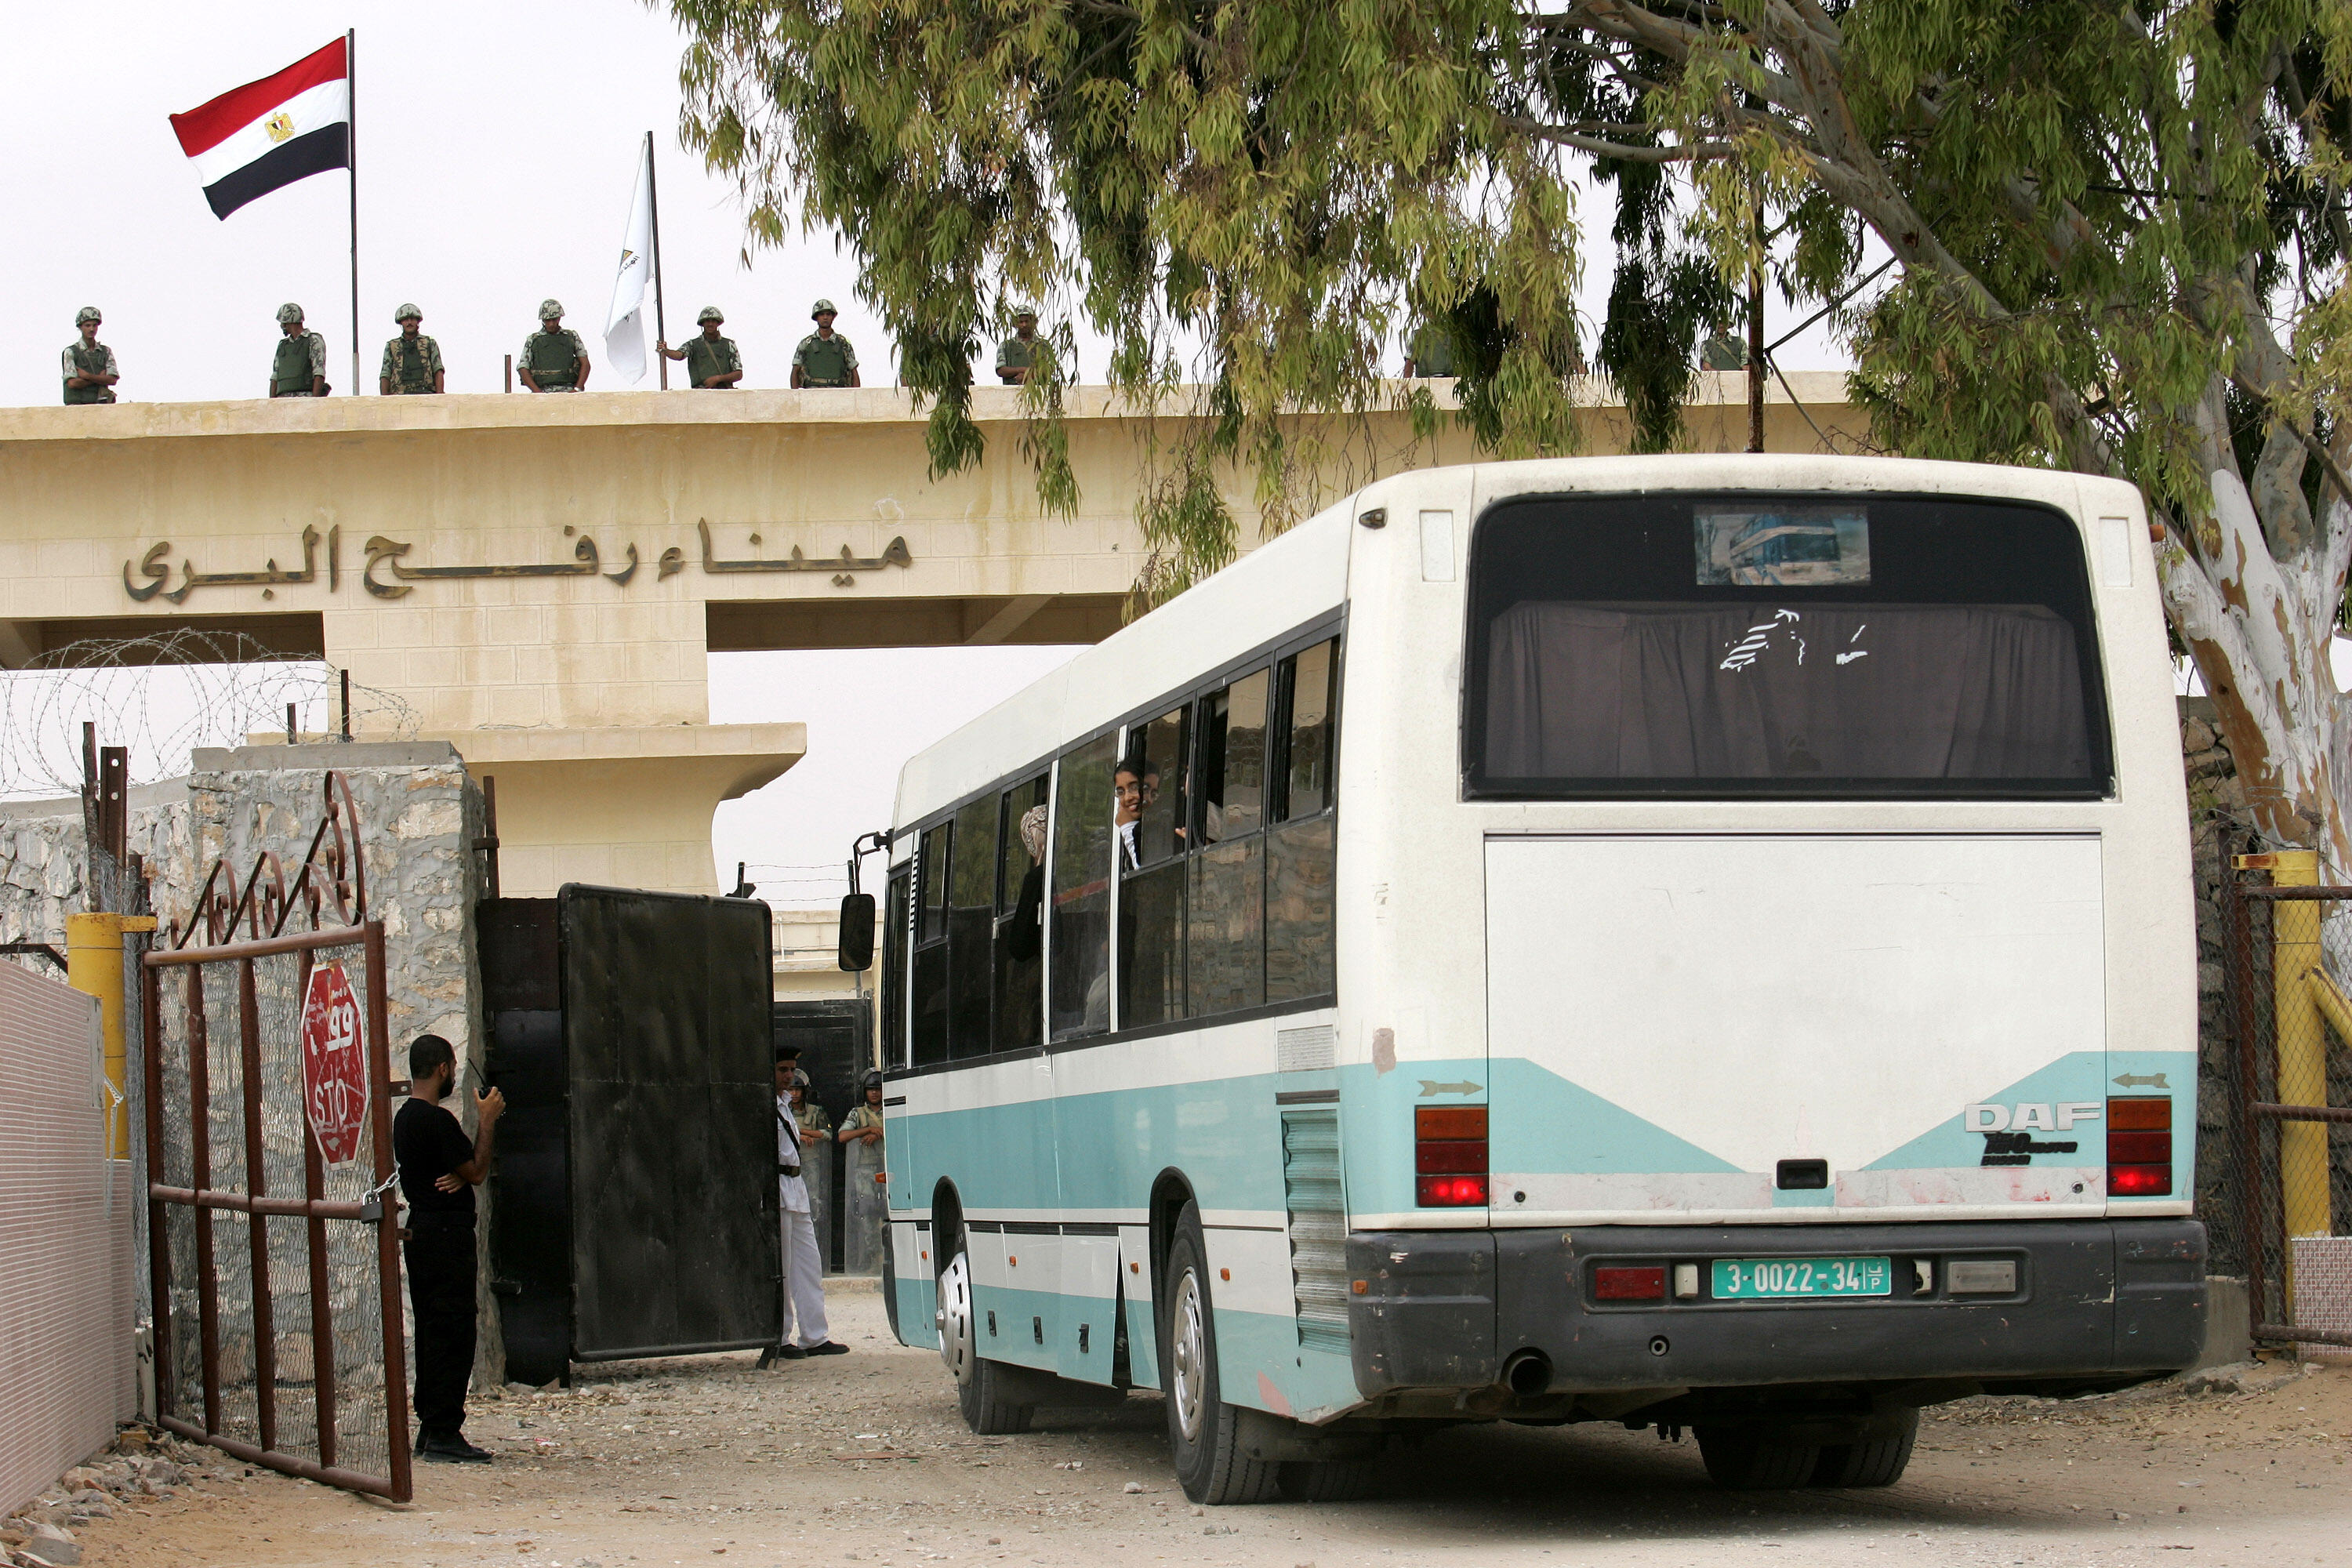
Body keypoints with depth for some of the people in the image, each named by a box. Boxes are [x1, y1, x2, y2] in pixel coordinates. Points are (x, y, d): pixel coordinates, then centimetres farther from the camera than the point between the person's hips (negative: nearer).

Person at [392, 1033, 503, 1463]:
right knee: (453, 1335, -8)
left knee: (433, 1332, 13)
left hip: (421, 1230, 10)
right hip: (446, 1233, -10)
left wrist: (457, 1177, -5)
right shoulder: (437, 1120, -17)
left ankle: (430, 1429, 16)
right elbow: (477, 1171, -13)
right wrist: (486, 1121, -4)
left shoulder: (405, 1118, 15)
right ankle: (443, 1433, -9)